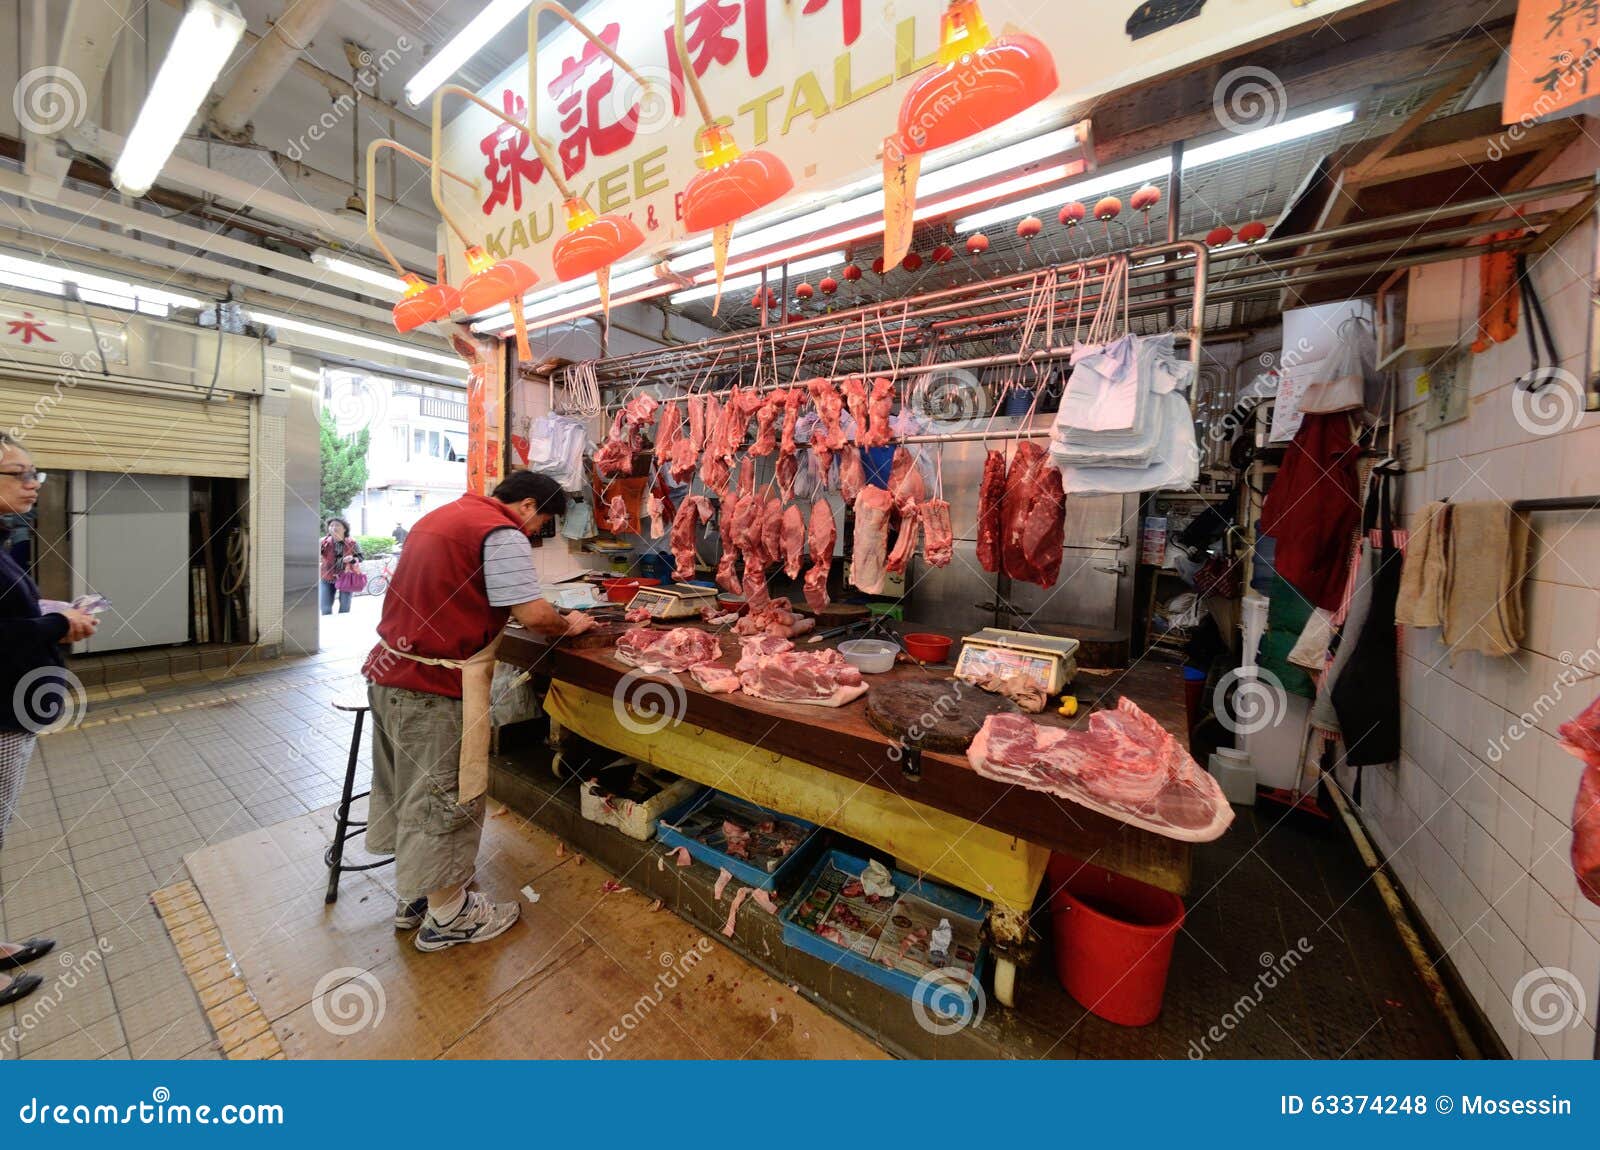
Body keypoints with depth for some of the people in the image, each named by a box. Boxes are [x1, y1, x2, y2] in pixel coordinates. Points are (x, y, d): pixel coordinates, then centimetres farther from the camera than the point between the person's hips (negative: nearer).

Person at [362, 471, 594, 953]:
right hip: (435, 690, -10)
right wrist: (569, 623, 0)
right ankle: (446, 917, 24)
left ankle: (412, 898, 40)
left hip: (388, 672, 10)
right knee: (445, 797, 6)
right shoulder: (503, 535, -15)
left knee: (410, 788, 22)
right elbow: (533, 614, -20)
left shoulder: (441, 516, 16)